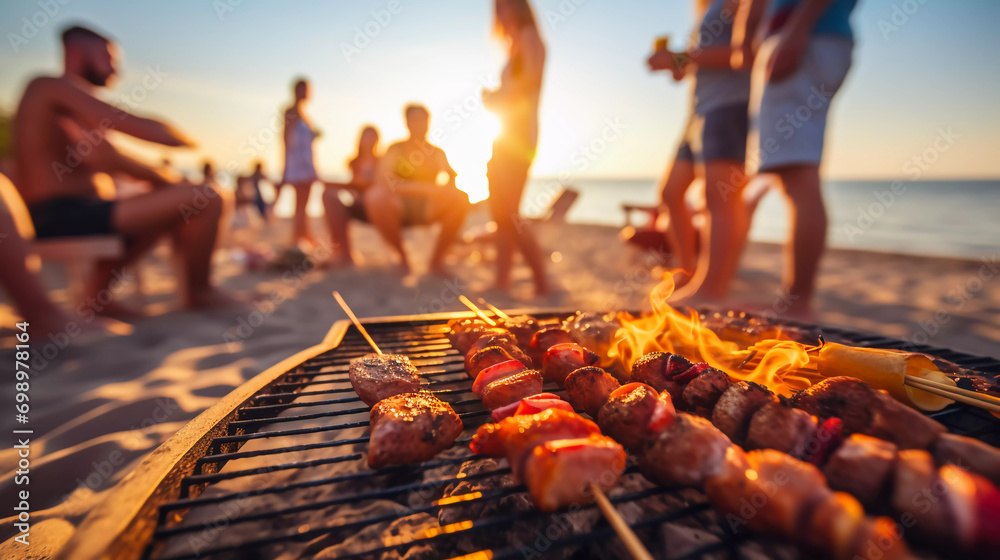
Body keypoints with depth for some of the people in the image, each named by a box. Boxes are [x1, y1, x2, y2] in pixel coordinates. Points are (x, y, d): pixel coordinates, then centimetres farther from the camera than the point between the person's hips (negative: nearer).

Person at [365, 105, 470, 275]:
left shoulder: (437, 153, 8)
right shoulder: (395, 149, -1)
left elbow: (453, 178, -6)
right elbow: (382, 181, -18)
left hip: (428, 209, 2)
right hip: (399, 208, -2)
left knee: (461, 198, -25)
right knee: (375, 196, -35)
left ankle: (437, 259, -12)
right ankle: (402, 255, -14)